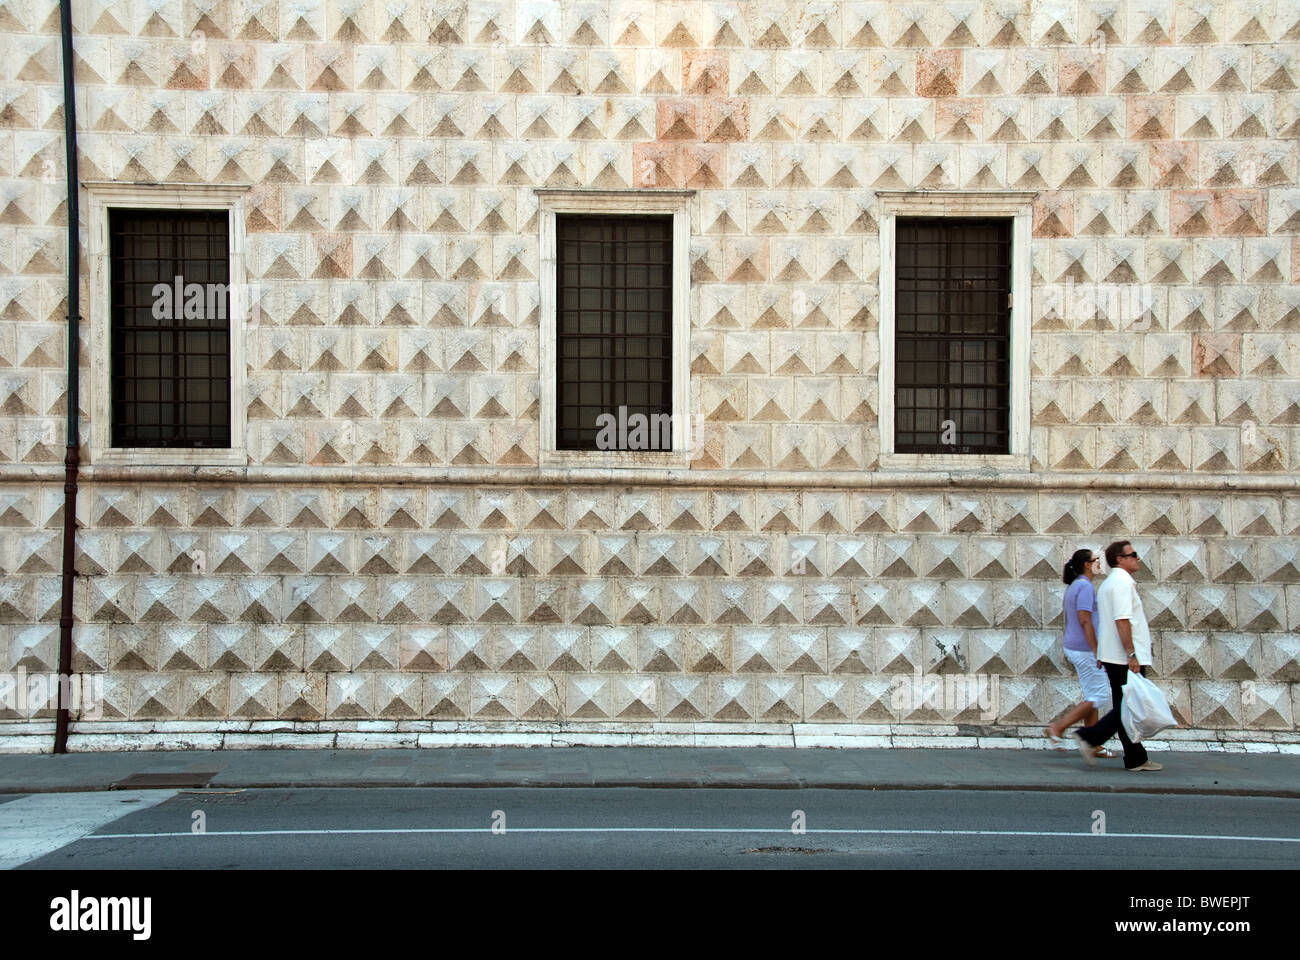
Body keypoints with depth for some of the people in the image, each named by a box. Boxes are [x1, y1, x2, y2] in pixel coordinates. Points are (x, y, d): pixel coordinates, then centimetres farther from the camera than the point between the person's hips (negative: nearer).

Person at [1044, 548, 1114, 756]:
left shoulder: (1074, 586, 15)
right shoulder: (1085, 586, -16)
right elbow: (1085, 621, -22)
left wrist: (1068, 650, 25)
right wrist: (1096, 651, -22)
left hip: (1074, 648, 10)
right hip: (1085, 649, -10)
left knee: (1093, 696, 12)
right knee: (1100, 696, -7)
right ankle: (1057, 728, -8)